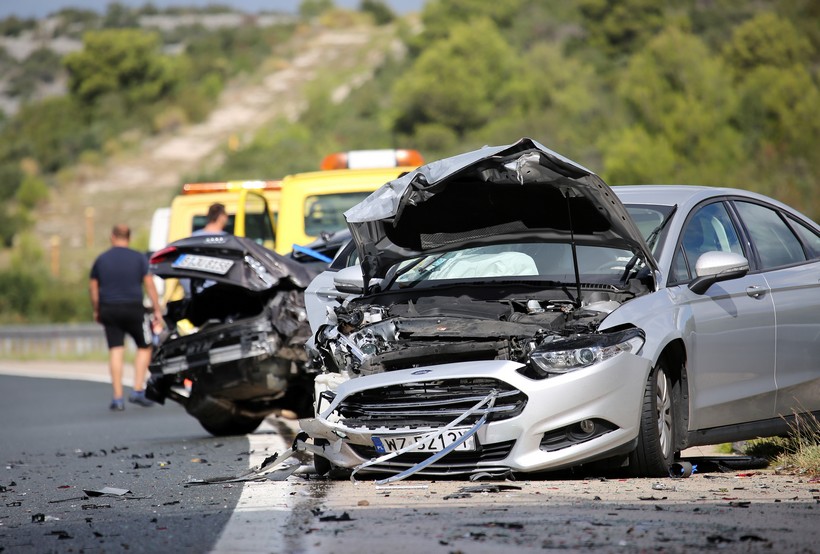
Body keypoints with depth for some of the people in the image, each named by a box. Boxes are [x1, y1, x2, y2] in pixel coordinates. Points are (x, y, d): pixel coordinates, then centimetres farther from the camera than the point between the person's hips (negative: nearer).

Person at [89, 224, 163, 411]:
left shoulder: (101, 259, 7)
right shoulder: (139, 258, 1)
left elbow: (93, 288, 10)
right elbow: (149, 285, -3)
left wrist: (97, 311, 22)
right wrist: (157, 311, 0)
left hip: (109, 310, 2)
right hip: (133, 309, -2)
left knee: (116, 351, 2)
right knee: (144, 347, 12)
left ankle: (118, 398, -3)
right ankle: (138, 391, 1)